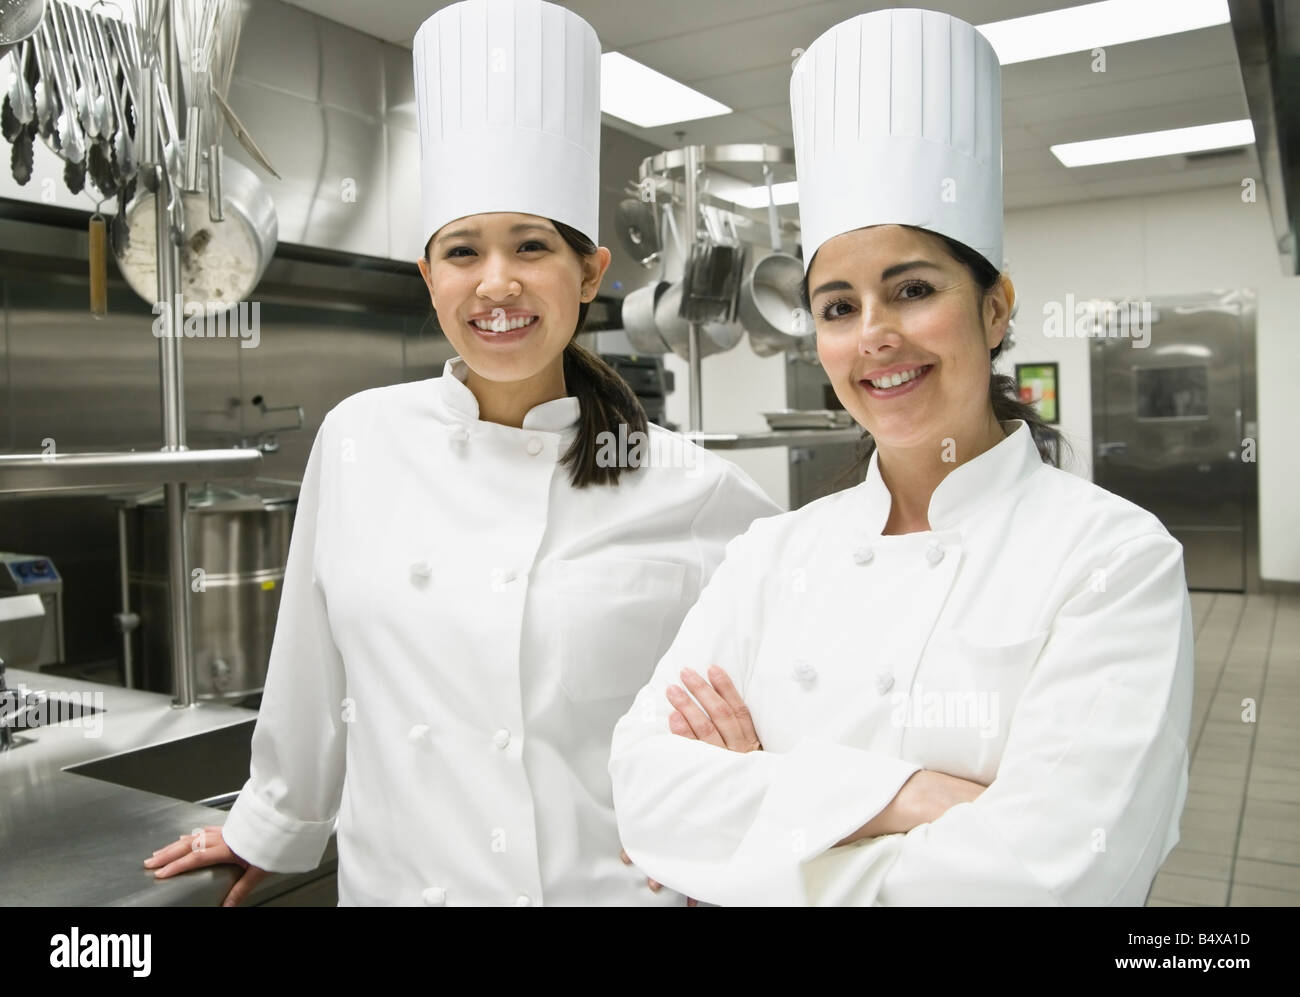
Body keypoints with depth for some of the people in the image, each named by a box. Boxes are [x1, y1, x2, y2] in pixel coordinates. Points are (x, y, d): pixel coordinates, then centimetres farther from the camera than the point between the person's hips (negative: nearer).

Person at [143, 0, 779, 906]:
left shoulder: (690, 491, -12)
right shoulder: (360, 441, -6)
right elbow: (314, 675, 6)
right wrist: (275, 829, 17)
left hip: (612, 885, -2)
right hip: (396, 881, 2)